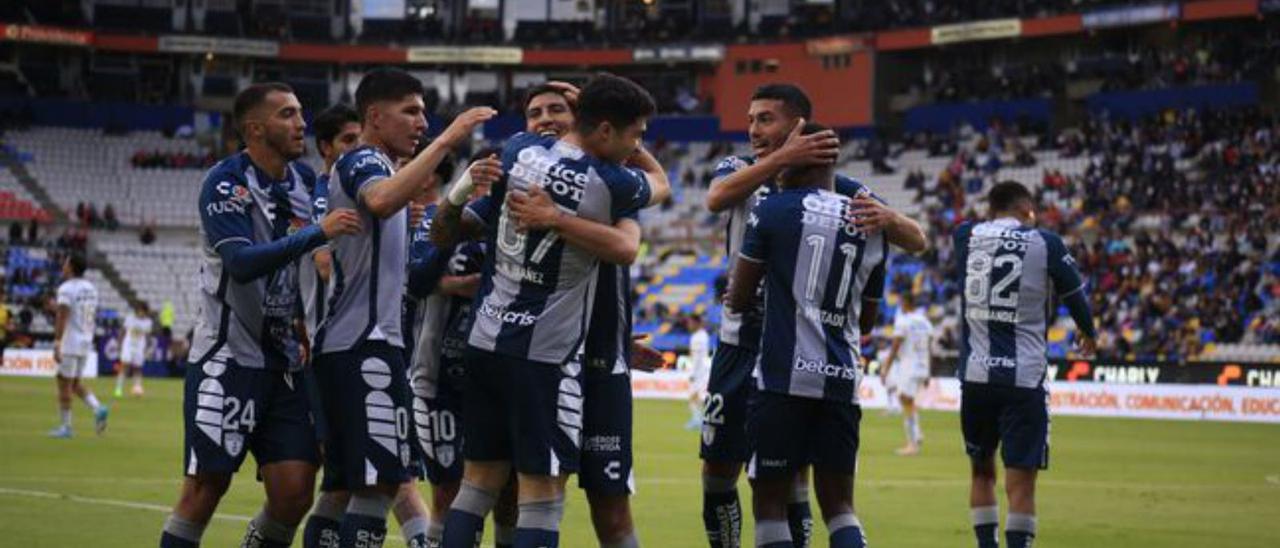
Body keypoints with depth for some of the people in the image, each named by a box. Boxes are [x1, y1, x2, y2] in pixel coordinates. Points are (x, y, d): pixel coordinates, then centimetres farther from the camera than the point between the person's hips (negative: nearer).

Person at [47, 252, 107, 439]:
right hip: (86, 343, 7)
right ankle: (98, 408, -2)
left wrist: (57, 344, -22)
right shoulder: (91, 288, 10)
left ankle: (66, 427, 3)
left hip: (69, 344, -7)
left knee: (64, 383, 1)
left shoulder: (66, 289, -13)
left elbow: (62, 318, -20)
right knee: (74, 383, 17)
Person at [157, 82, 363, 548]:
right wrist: (318, 233, -33)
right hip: (227, 357, -6)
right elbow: (242, 263, -27)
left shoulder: (305, 179, 9)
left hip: (284, 363, 6)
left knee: (294, 493, -1)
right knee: (206, 486, -5)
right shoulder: (225, 183, -12)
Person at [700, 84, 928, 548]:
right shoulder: (739, 171, 1)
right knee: (718, 469, 7)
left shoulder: (837, 190, -2)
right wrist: (782, 159, -35)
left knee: (791, 475, -1)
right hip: (740, 346, 2)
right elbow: (716, 199, -24)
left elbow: (917, 243, -4)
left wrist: (889, 218, -27)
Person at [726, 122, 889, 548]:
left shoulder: (775, 210, -3)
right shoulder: (871, 225, 12)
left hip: (784, 375, -5)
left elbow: (739, 299, 2)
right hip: (842, 380, 5)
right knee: (838, 504, 11)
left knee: (770, 501, 3)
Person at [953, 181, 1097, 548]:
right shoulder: (1045, 243, -1)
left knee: (982, 470, 19)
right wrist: (1089, 333, 32)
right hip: (1023, 378, -3)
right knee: (1021, 480, -3)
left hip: (975, 376, 3)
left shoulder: (965, 237, 4)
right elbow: (1076, 297, 13)